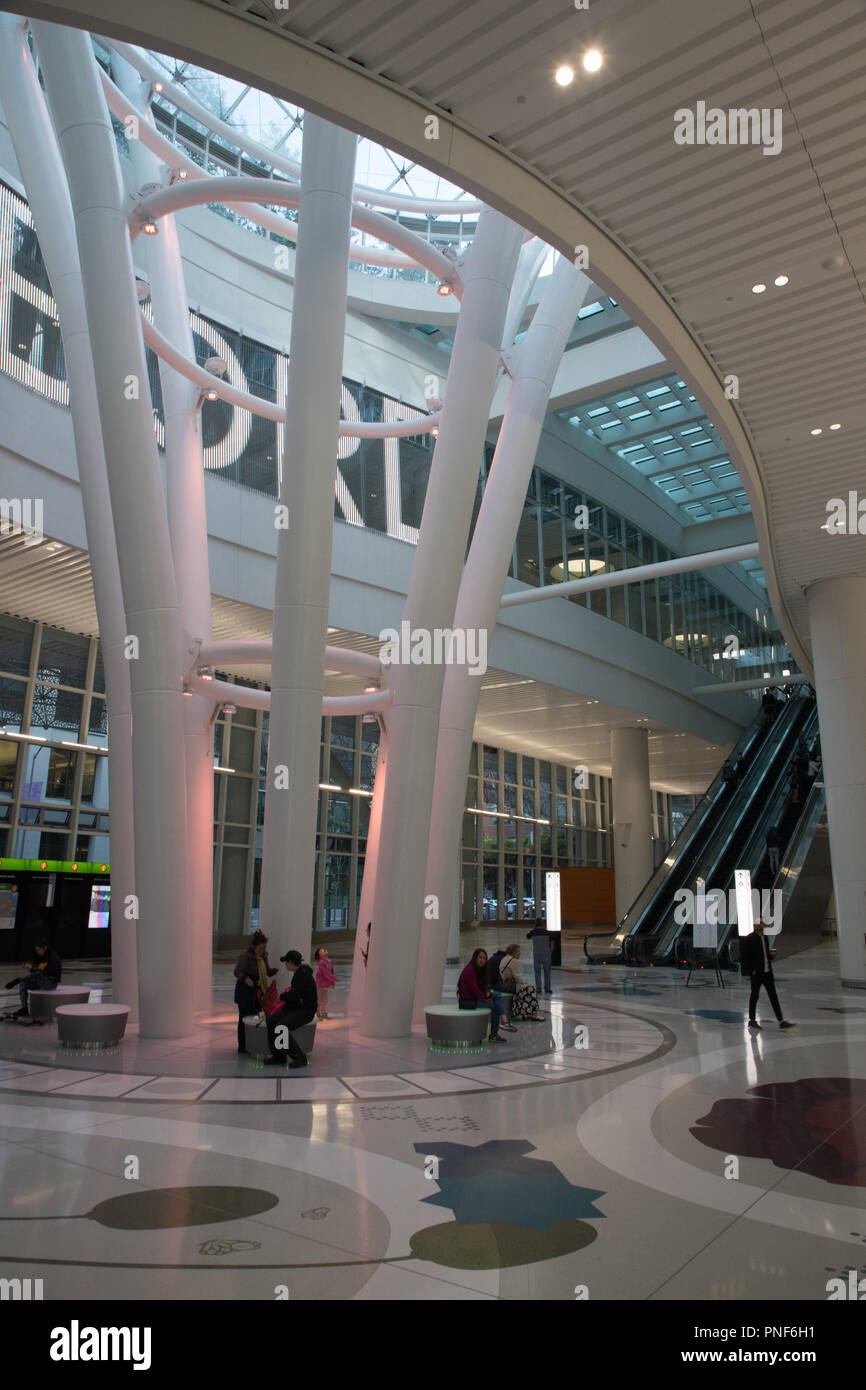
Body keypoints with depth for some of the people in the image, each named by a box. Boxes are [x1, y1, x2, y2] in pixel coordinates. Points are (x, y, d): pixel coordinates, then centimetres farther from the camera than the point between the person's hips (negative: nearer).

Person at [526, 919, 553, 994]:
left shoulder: (533, 932, -3)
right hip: (546, 955, 0)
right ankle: (547, 989, 13)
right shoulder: (547, 932, -2)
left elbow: (527, 937, 19)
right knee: (547, 972, 11)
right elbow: (551, 944, 0)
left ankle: (538, 989, 5)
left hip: (536, 956, 0)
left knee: (537, 973, 8)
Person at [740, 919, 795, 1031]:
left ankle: (781, 1021, 6)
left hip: (767, 971, 7)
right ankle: (752, 1020, 18)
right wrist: (751, 970, -16)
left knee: (773, 996, 5)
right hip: (756, 973, -7)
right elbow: (744, 957, -13)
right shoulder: (749, 939, -12)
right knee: (754, 995, 5)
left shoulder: (764, 938, 12)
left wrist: (771, 955, 2)